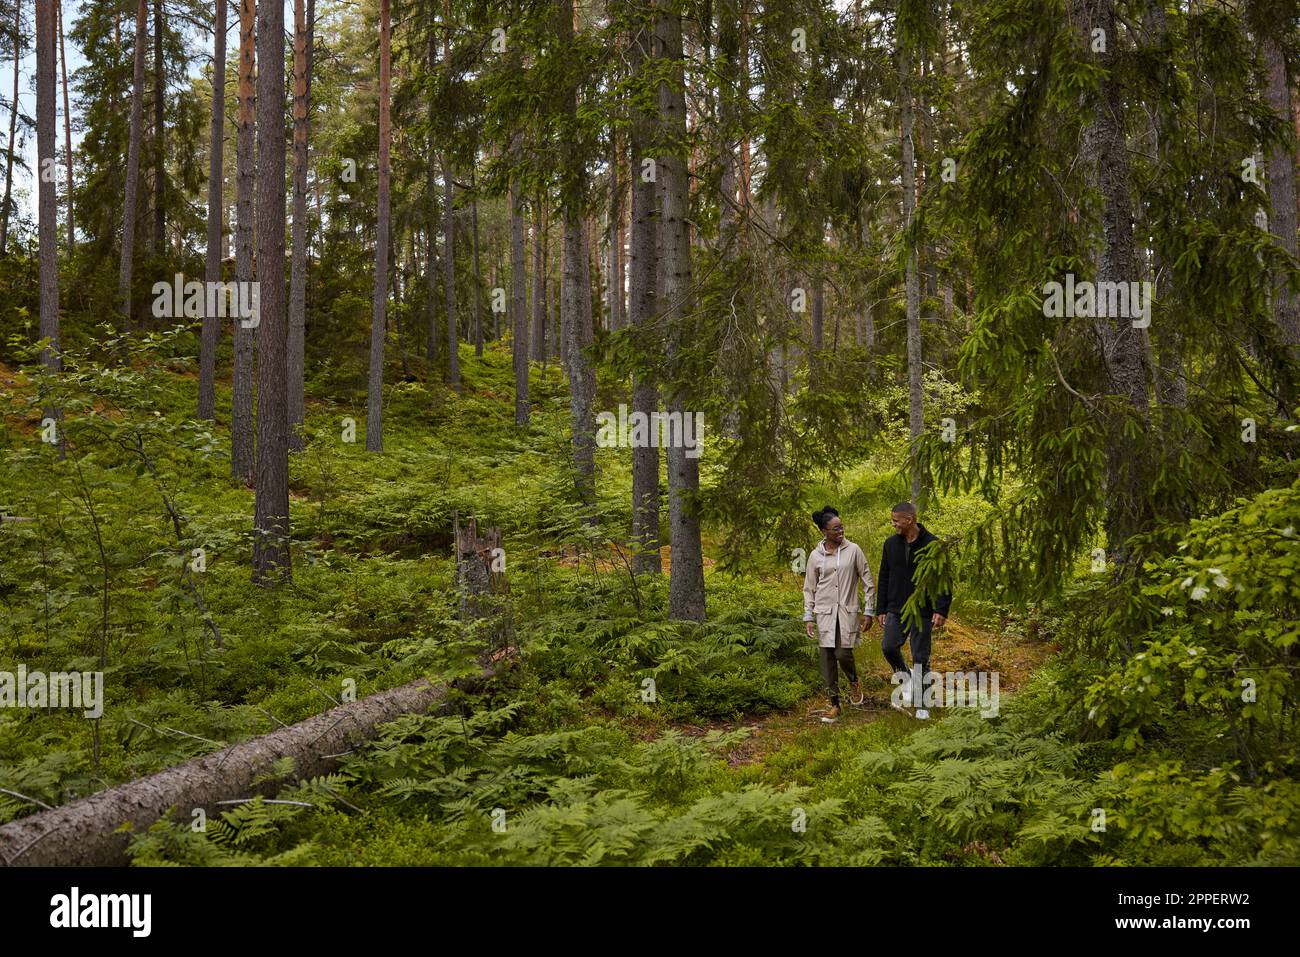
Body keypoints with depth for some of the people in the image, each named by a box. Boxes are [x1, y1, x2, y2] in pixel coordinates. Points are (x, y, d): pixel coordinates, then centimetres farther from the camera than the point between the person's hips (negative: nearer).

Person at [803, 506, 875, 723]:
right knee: (827, 659, 1)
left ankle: (854, 683, 25)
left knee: (843, 654, -9)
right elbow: (809, 589, 7)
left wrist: (869, 612, 0)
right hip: (824, 613, 1)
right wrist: (808, 618, 1)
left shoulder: (853, 551, -2)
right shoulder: (816, 556, 1)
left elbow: (868, 582, 2)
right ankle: (835, 704, 12)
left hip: (847, 611, -1)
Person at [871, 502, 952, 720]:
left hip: (922, 612, -3)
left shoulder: (932, 544, -8)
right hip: (896, 610, 3)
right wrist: (881, 609, 9)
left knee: (921, 659, 1)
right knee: (888, 646, -13)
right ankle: (905, 677, 16)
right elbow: (884, 578, 12)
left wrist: (942, 610, -14)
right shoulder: (891, 544, 5)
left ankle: (921, 705, 14)